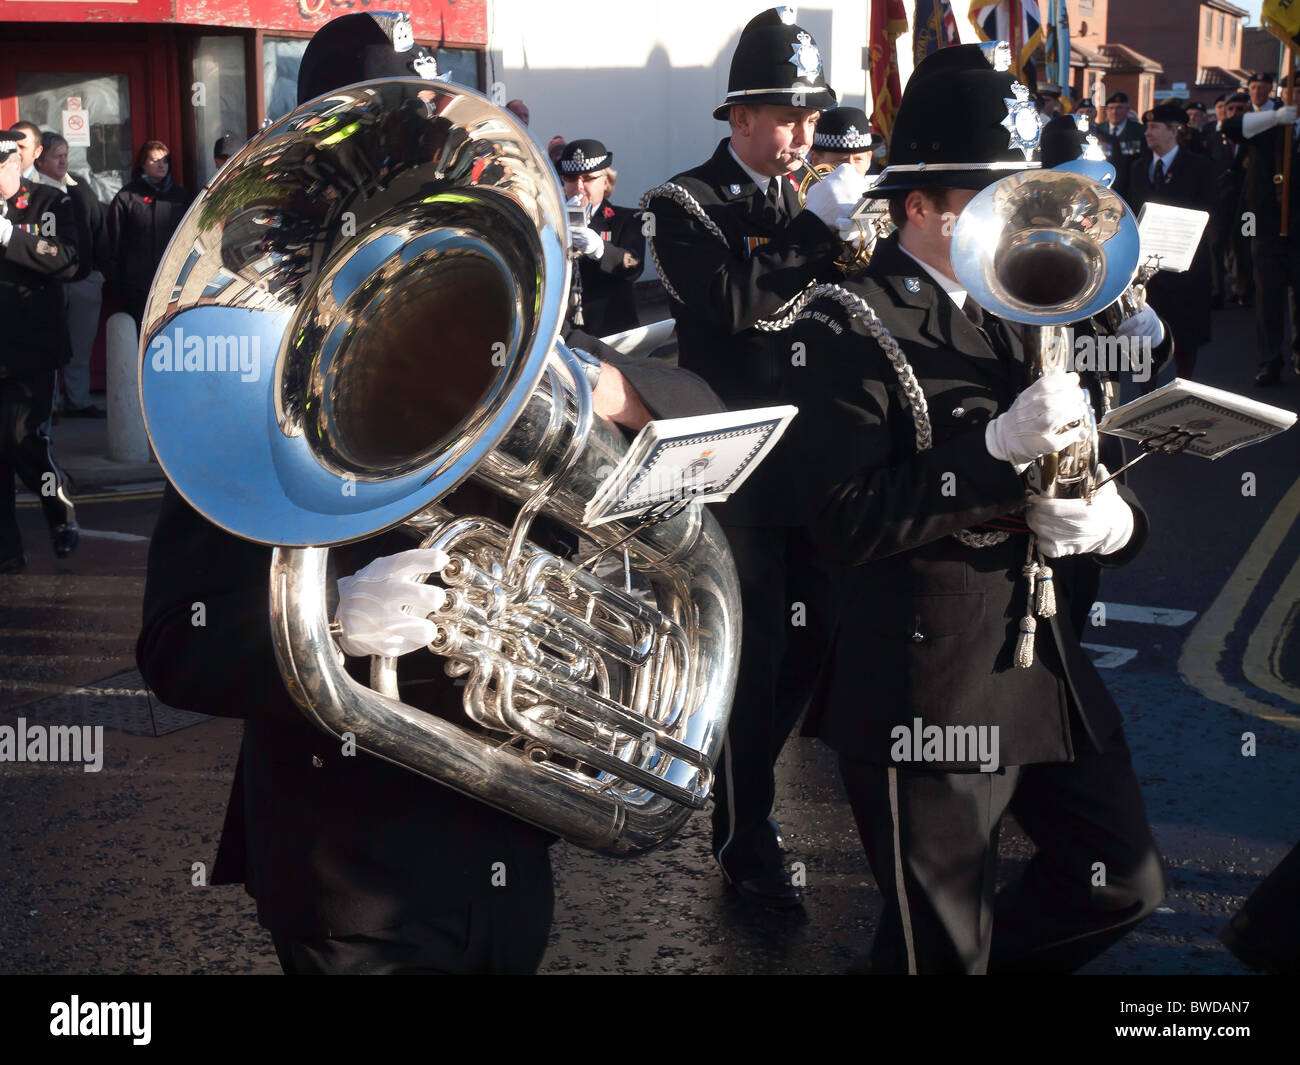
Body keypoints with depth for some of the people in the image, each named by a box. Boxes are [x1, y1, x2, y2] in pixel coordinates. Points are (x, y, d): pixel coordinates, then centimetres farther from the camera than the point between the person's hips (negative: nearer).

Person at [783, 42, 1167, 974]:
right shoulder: (848, 331, -13)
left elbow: (1099, 469, 12)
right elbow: (846, 522, -23)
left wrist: (1113, 518, -11)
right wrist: (997, 449, -29)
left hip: (1052, 671, 7)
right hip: (928, 699, -7)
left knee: (1126, 883, 19)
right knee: (941, 944, 7)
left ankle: (991, 953, 41)